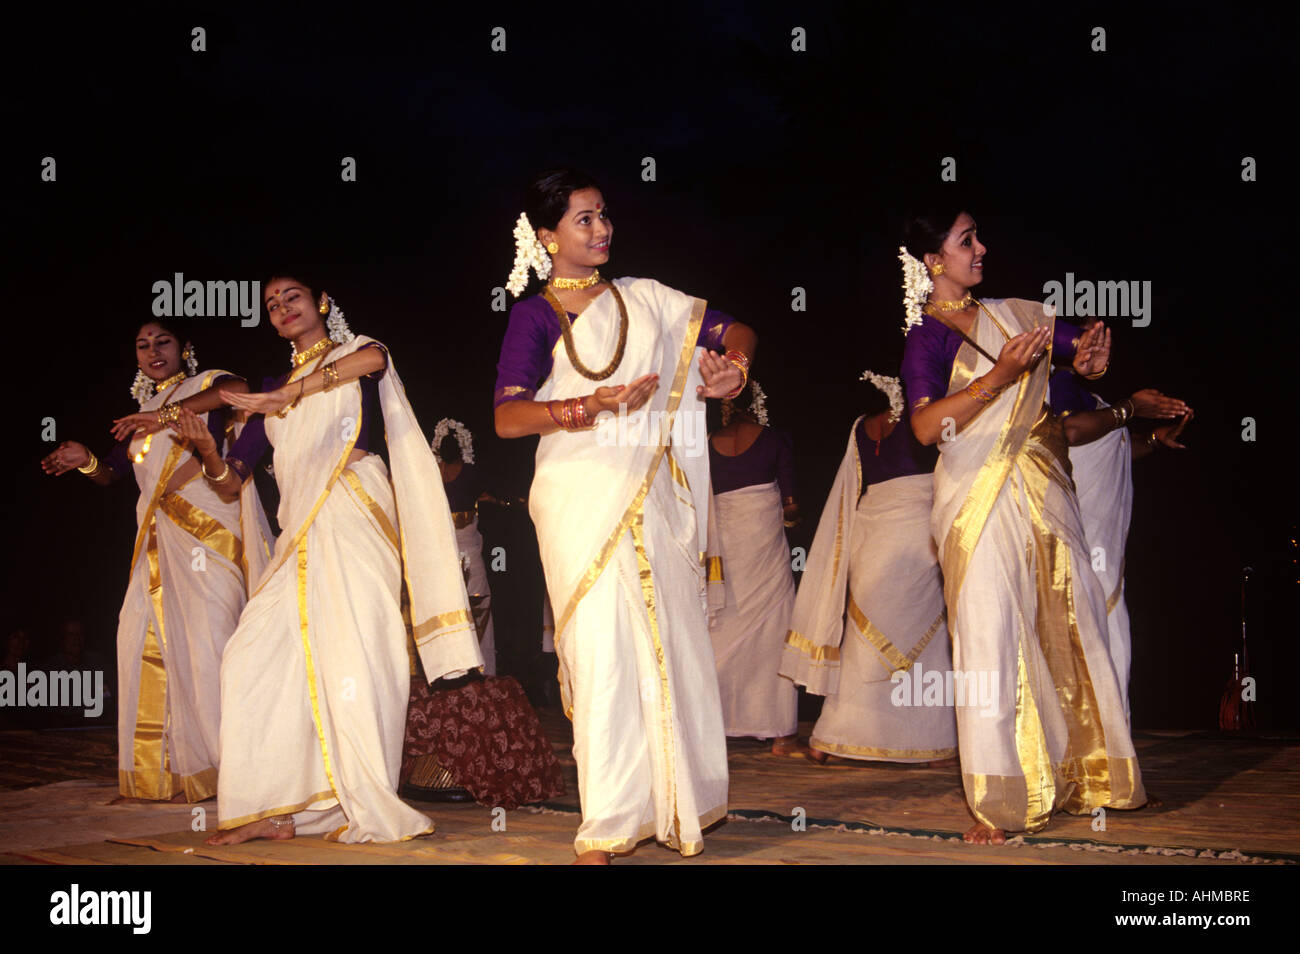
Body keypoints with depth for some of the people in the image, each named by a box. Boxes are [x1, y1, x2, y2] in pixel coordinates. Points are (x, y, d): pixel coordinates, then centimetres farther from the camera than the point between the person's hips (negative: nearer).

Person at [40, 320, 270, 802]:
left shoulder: (206, 384, 6)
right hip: (158, 537, 7)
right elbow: (112, 471, 22)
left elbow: (237, 389, -19)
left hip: (207, 525, -7)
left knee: (207, 631, -15)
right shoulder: (143, 413, 25)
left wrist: (168, 415, -26)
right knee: (143, 635, -3)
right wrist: (86, 460, -1)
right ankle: (155, 774, -1)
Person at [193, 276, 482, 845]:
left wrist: (291, 395, -29)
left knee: (352, 651, -14)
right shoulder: (275, 390, 24)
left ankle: (372, 811, -12)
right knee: (256, 656, -5)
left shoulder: (351, 352, 10)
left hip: (354, 517, -6)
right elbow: (232, 478, 19)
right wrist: (206, 450, -3)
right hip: (302, 536, 6)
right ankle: (274, 808, -4)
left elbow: (373, 359, -19)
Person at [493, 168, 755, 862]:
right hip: (583, 494, -4)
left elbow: (733, 330, 17)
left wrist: (734, 364, -6)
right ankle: (603, 830, -5)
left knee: (672, 642, 5)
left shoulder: (643, 298, 14)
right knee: (602, 650, -8)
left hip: (656, 492, 4)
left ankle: (676, 805, 17)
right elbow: (507, 417, -11)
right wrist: (596, 405, -22)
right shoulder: (535, 316, 1)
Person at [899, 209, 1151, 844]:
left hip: (1044, 495, 6)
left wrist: (1086, 358, -4)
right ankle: (999, 804, -8)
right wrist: (1000, 376, -24)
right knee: (991, 641, -10)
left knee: (1070, 630, 10)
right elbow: (927, 425, -18)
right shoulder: (927, 335, -4)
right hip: (981, 501, -6)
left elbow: (1087, 351, 21)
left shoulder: (1013, 314, 13)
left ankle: (1081, 776, 23)